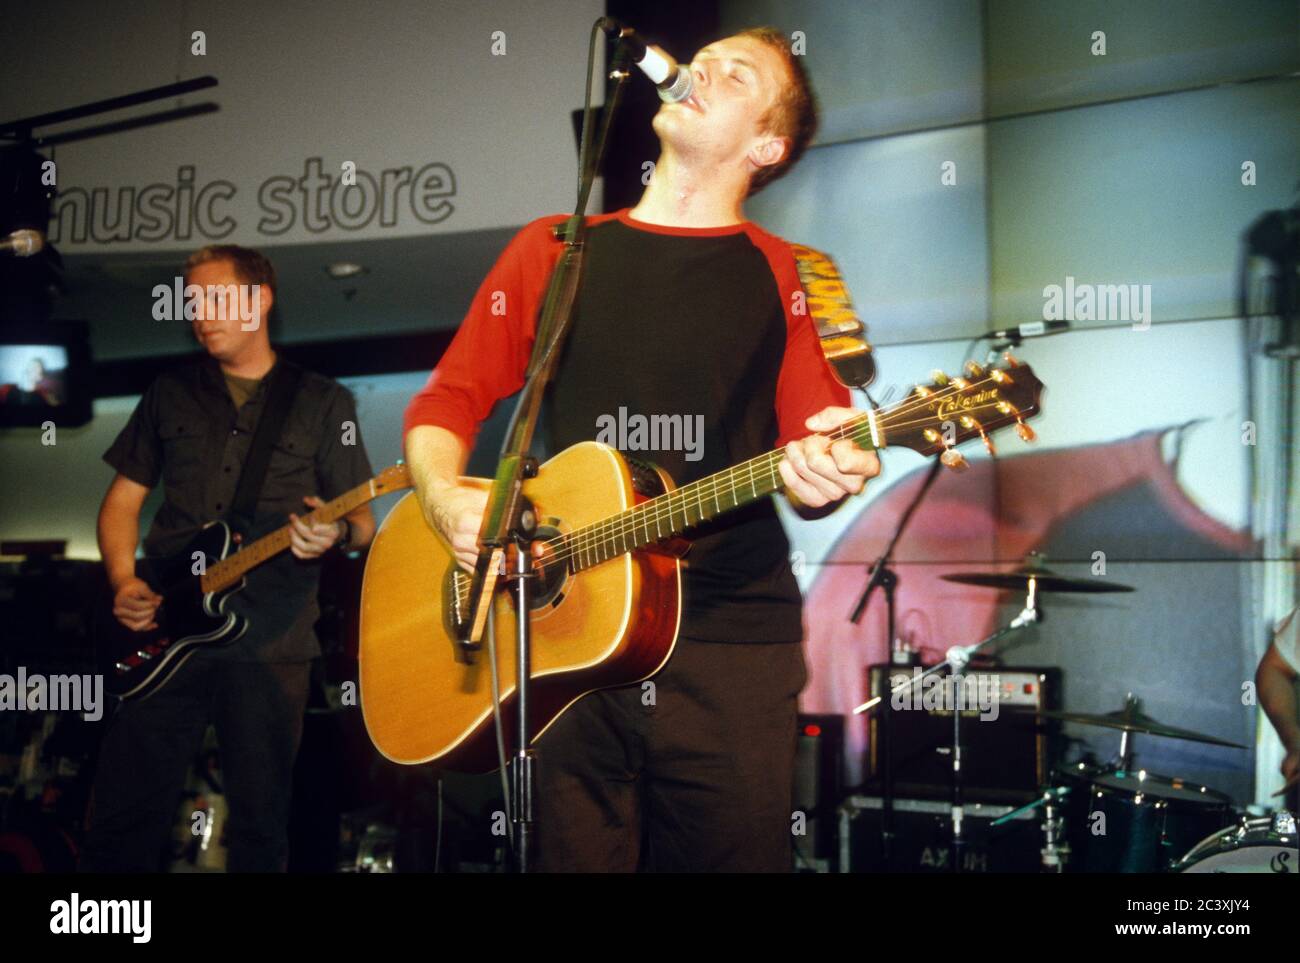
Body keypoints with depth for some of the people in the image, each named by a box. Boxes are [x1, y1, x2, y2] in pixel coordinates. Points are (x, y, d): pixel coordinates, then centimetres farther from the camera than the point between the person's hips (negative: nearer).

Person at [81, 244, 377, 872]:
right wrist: (124, 584, -2)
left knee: (260, 828, 4)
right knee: (124, 815, 3)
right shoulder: (171, 394, 13)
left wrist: (336, 534, -20)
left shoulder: (323, 403, 6)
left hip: (271, 643, -2)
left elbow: (363, 524, 4)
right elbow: (122, 499, 15)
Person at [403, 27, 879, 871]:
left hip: (731, 641, -1)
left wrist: (824, 474, -18)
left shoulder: (782, 276, 8)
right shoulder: (555, 250, 12)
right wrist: (449, 499, -7)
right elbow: (447, 403, 13)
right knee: (574, 850, 4)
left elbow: (814, 442, 6)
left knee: (736, 852, 1)